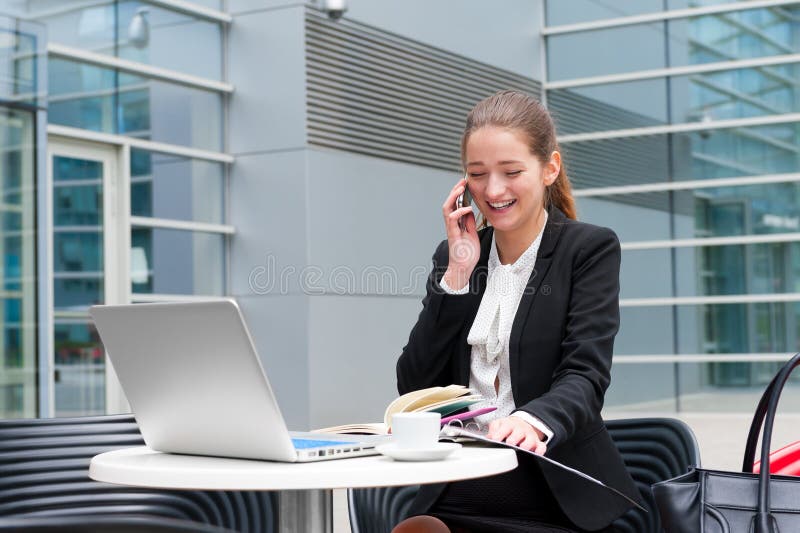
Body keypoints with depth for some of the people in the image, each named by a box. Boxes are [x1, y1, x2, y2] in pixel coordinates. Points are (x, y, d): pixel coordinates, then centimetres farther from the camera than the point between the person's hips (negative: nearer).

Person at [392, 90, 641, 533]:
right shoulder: (454, 255, 13)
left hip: (556, 496, -3)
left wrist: (534, 421, -35)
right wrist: (456, 273, -3)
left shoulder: (592, 248, 2)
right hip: (458, 493, 4)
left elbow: (586, 376, -13)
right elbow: (414, 387, 5)